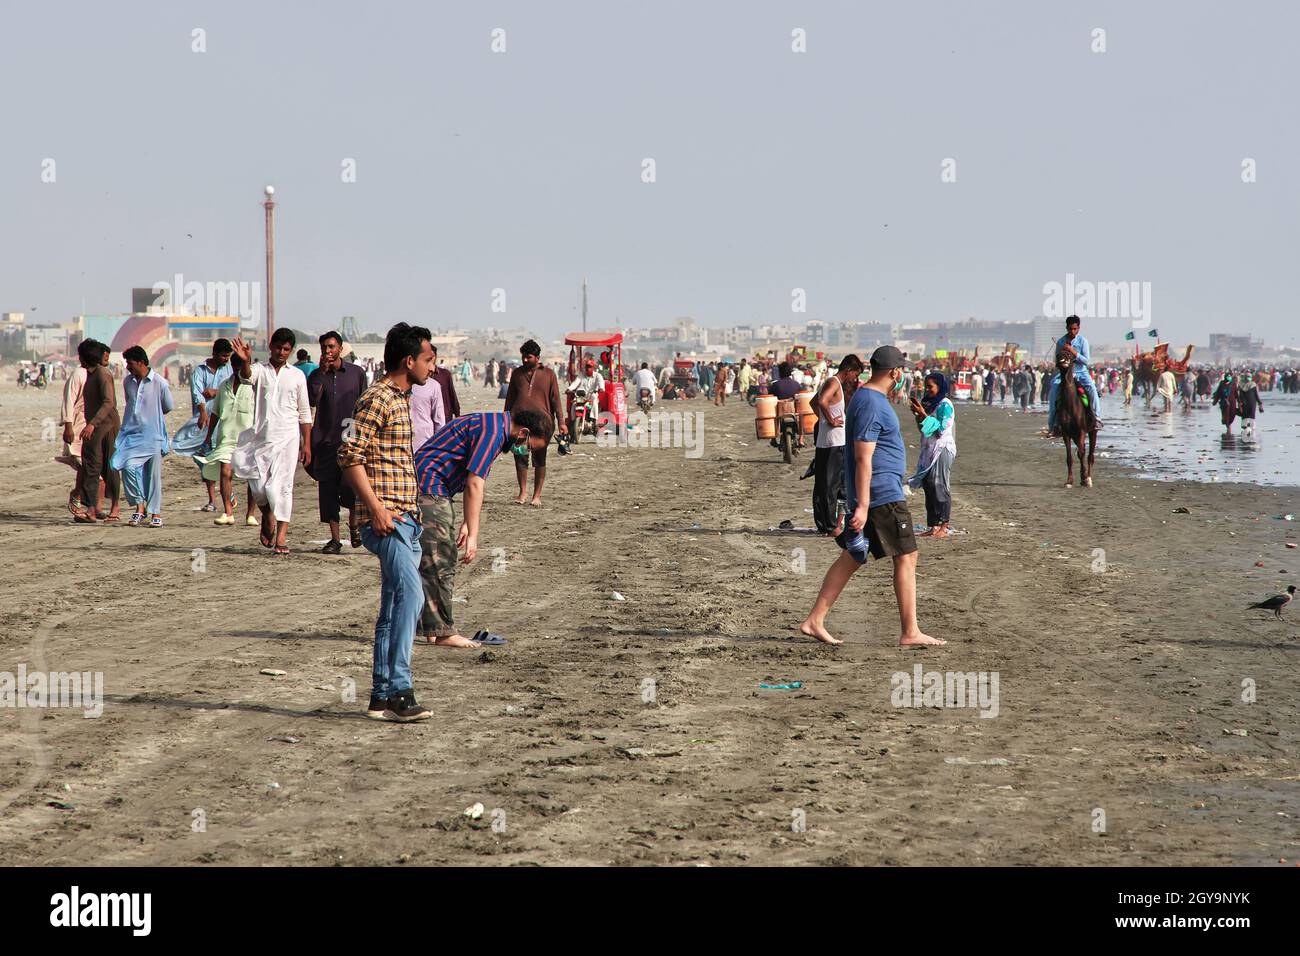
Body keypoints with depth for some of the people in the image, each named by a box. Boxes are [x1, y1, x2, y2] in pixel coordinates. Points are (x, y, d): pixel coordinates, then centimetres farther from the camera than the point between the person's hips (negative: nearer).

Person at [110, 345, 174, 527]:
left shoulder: (160, 383, -9)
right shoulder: (128, 381, 7)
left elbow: (169, 407, 4)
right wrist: (137, 418, 11)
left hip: (153, 435, -4)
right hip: (131, 434, 4)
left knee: (153, 475, 0)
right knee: (128, 467, -12)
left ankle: (156, 513, 10)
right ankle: (139, 505, 3)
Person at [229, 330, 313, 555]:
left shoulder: (297, 375, 9)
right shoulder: (260, 370, 6)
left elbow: (304, 412, 10)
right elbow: (247, 377, -19)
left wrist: (306, 444, 5)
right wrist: (246, 361, -41)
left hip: (287, 437, -1)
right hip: (261, 436, 1)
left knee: (281, 487, -10)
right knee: (258, 486, 1)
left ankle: (281, 536, -9)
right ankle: (268, 519, 30)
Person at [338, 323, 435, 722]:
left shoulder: (400, 400, 19)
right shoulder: (377, 398, -12)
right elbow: (350, 454, -19)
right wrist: (377, 508, -22)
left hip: (404, 519, 10)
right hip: (386, 519, -10)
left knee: (395, 606, 10)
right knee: (410, 595, -18)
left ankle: (382, 697, 13)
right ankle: (398, 691, -19)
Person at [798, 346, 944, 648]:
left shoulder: (865, 397, 15)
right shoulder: (872, 405, -17)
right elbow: (863, 459, -22)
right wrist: (862, 507, -25)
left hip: (868, 496, 10)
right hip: (883, 495, -10)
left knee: (853, 558, 11)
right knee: (906, 557, -4)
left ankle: (814, 621, 10)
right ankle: (910, 633, -1)